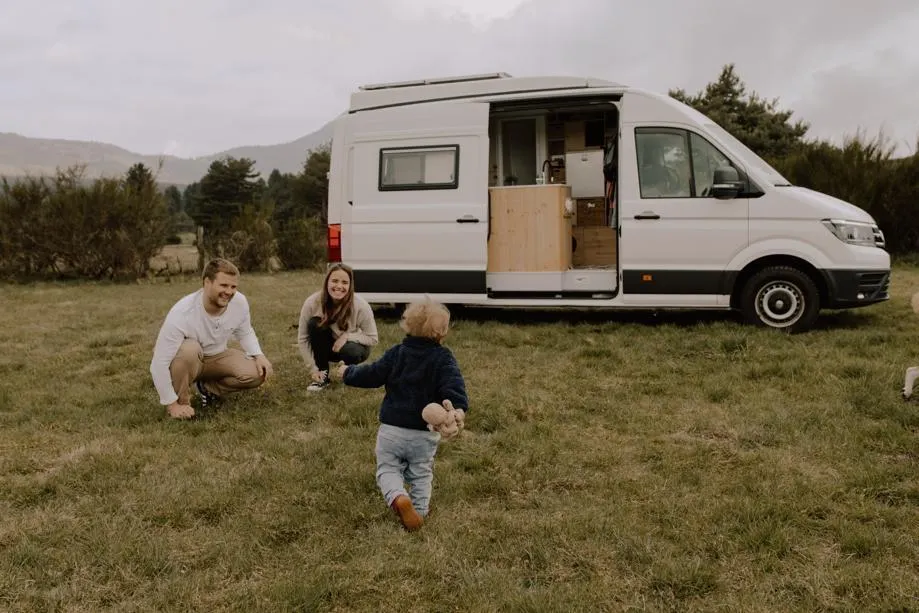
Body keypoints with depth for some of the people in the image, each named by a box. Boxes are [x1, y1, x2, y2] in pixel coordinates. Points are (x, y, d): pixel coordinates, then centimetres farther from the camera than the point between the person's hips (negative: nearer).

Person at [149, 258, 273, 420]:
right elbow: (159, 364, -31)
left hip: (216, 357, 5)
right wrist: (171, 405, -28)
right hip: (186, 361, -4)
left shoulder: (240, 302, -20)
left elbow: (245, 332, 3)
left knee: (258, 373, -18)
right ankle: (181, 401, -12)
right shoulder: (182, 313, -34)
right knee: (190, 348, -38)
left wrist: (259, 355, -15)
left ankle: (208, 388, 7)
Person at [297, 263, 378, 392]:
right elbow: (303, 339, -15)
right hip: (326, 346, 2)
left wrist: (347, 336, -31)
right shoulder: (312, 303, -23)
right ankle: (323, 377, -13)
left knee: (351, 352, -36)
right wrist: (313, 370, -18)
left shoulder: (361, 306, -27)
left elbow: (373, 338, -16)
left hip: (354, 346, -2)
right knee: (314, 323, -28)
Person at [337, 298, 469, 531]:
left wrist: (349, 373, 22)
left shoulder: (395, 353, -1)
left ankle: (398, 497, -16)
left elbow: (372, 374, 5)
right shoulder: (443, 358, -8)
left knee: (387, 469, 10)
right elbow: (453, 383, -25)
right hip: (425, 434, -1)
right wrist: (458, 407, -40)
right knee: (421, 474, 18)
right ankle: (420, 510, 12)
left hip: (391, 428, 1)